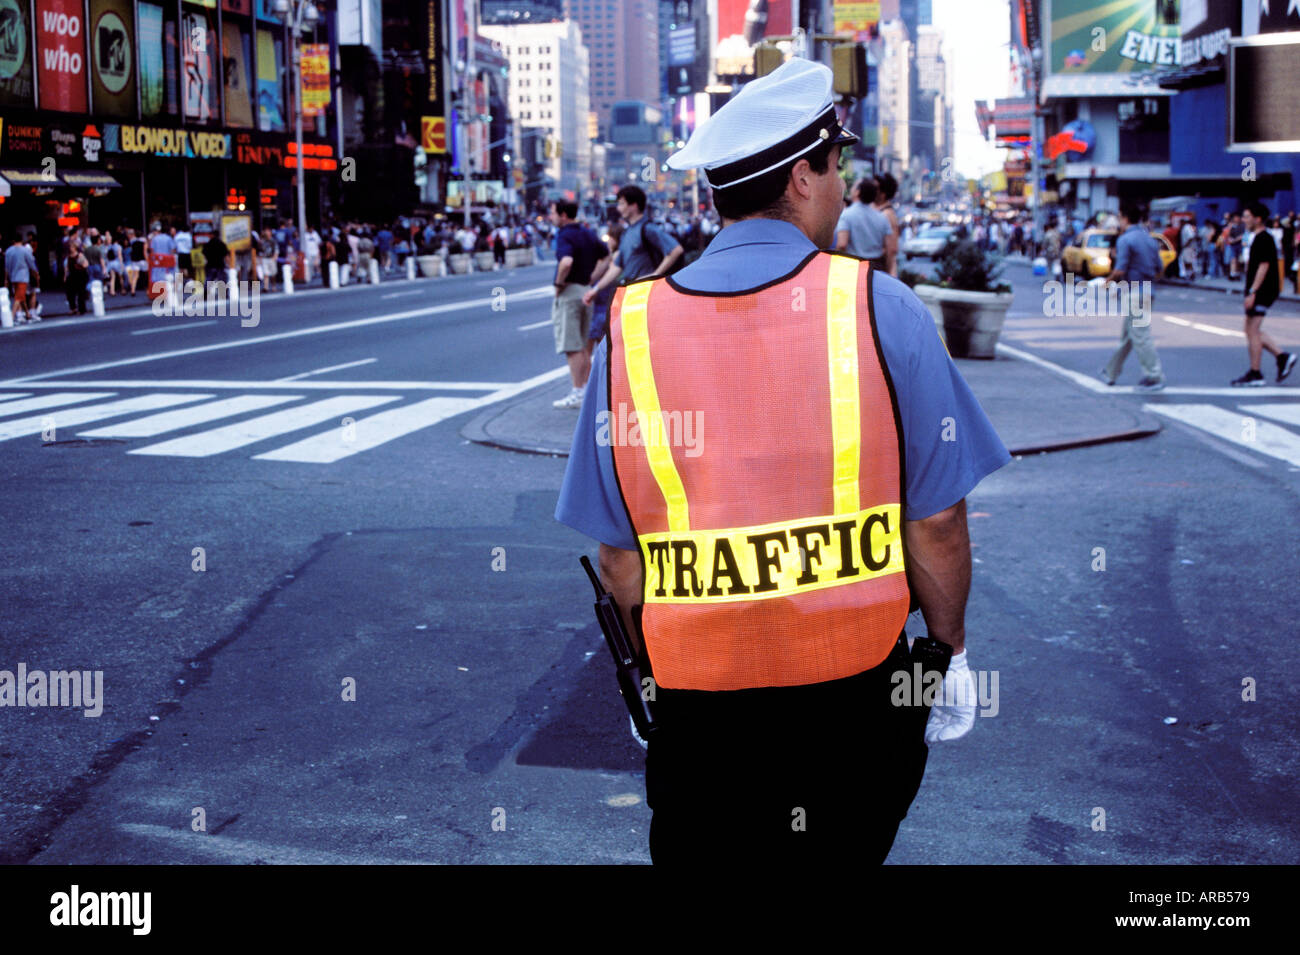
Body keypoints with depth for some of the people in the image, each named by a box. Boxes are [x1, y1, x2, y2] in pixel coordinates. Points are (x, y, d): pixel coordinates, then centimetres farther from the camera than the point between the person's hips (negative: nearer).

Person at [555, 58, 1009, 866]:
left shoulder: (629, 328, -3)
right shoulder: (880, 308, -8)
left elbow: (618, 556, 1)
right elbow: (938, 523, -4)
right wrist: (952, 650, 12)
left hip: (697, 709, 1)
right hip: (856, 699, -1)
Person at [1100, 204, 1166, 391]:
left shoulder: (1125, 239, -13)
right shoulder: (1149, 239, 12)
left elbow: (1120, 270, -19)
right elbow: (1160, 269, 14)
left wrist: (1109, 280, 0)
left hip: (1134, 293, -9)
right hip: (1148, 291, 9)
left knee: (1140, 336, -5)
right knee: (1127, 335, 17)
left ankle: (1155, 376, -5)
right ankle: (1111, 372, 28)